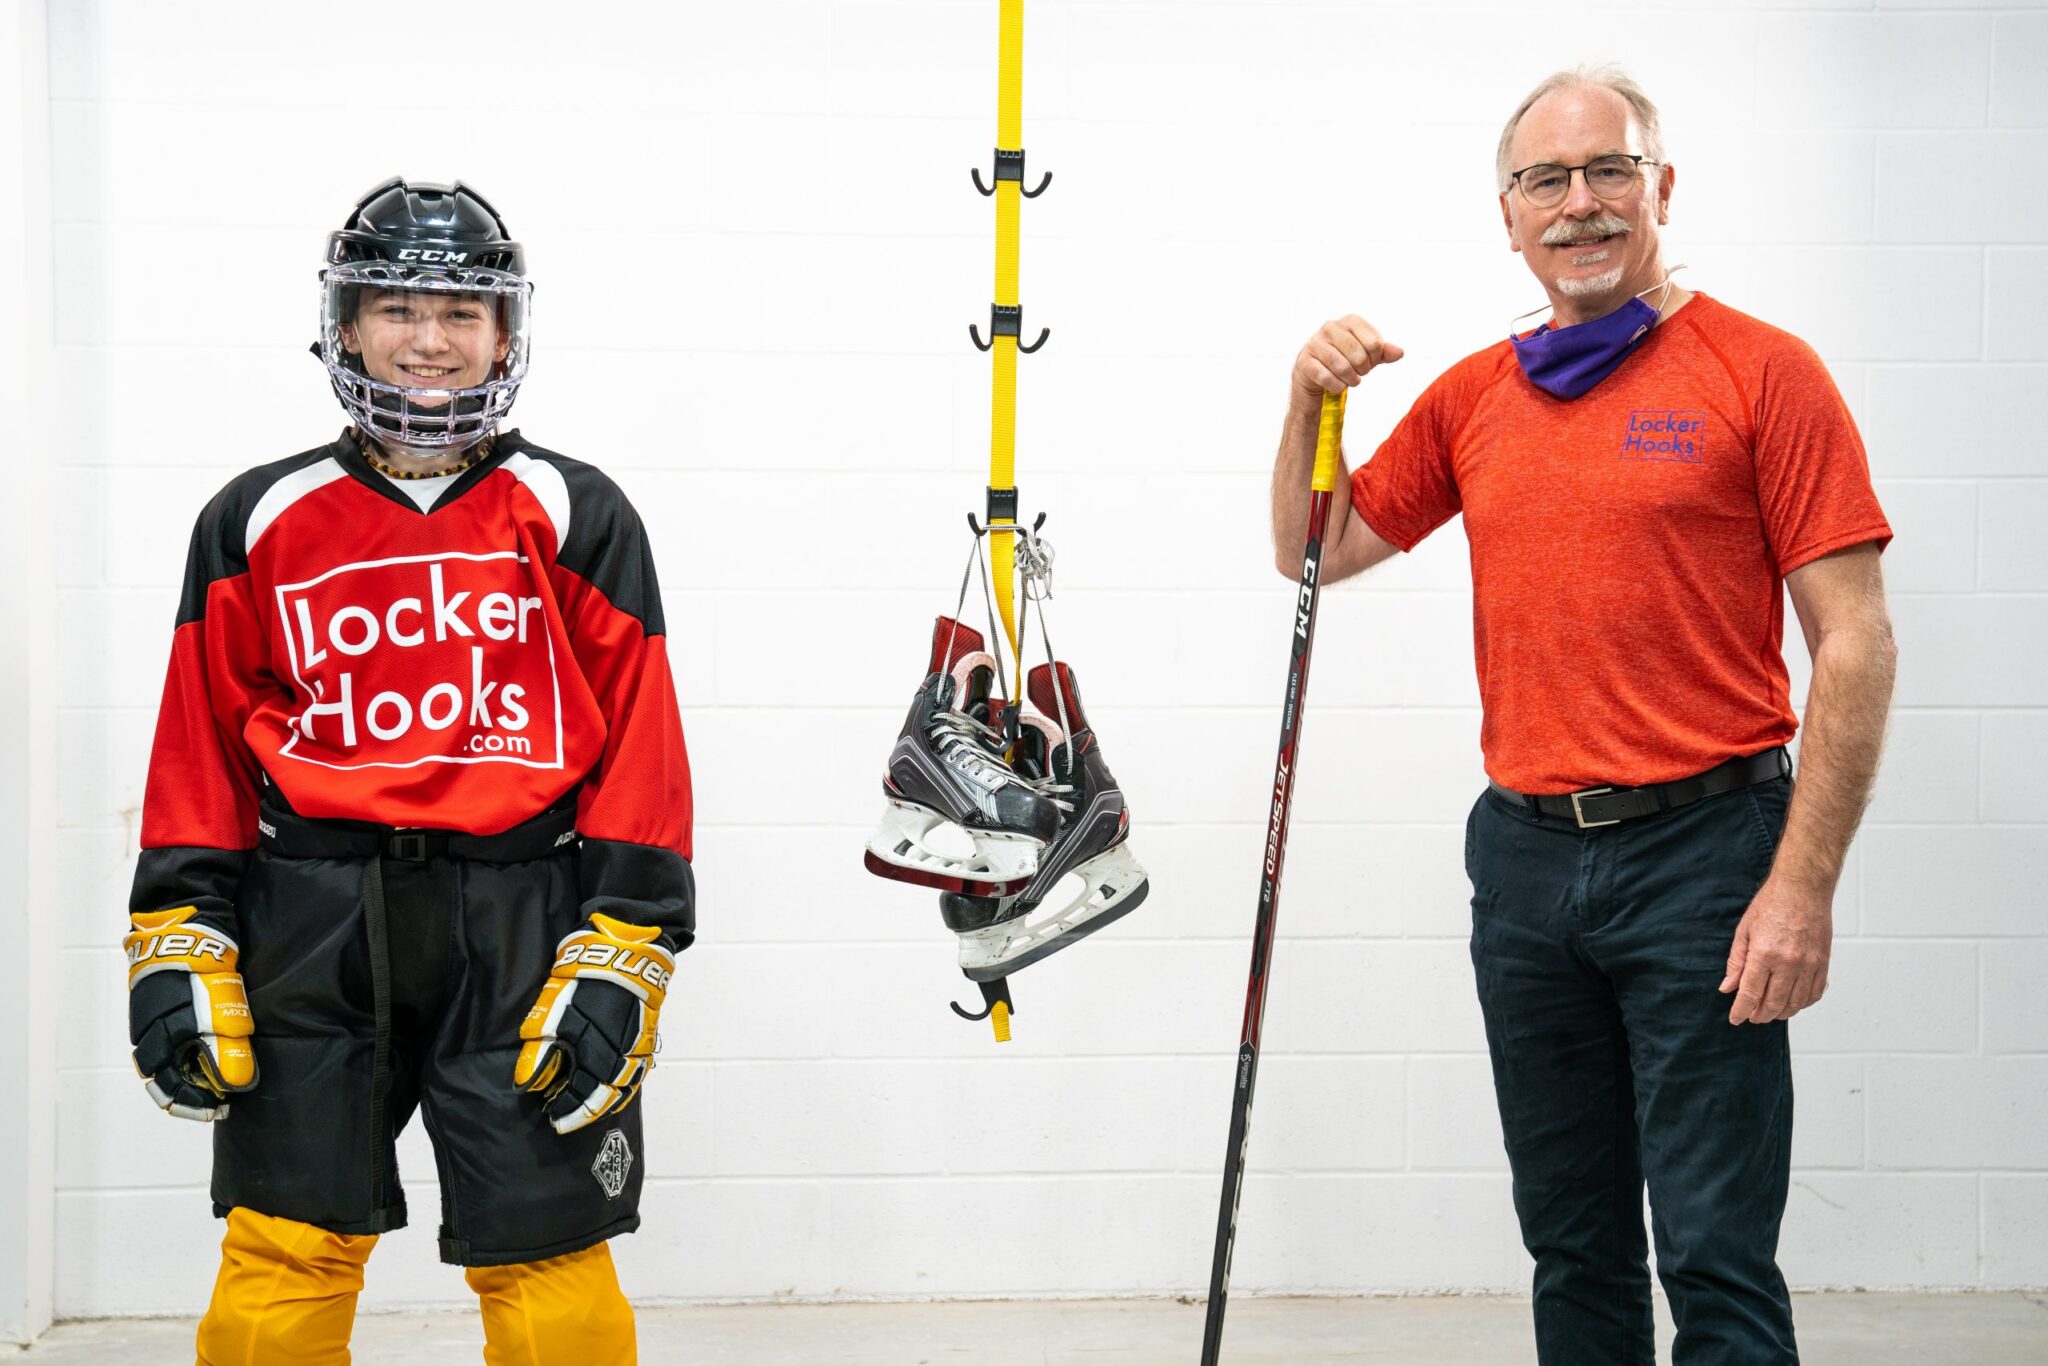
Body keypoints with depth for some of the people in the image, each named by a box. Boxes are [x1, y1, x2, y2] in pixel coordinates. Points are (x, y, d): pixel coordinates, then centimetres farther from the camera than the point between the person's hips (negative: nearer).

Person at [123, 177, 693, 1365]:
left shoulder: (577, 518, 5)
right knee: (283, 1261, 1)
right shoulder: (258, 523, 9)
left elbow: (639, 751, 1)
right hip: (309, 935, 1)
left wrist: (620, 959, -6)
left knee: (550, 1264, -1)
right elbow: (202, 754, 9)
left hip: (521, 929, -1)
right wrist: (177, 948, 1)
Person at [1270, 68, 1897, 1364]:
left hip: (1701, 845, -5)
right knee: (1573, 1248, 13)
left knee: (1715, 1254, -6)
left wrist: (1805, 884, -15)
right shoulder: (1472, 396, 12)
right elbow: (1315, 552, 21)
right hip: (1526, 853, 5)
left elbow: (1856, 643, -8)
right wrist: (1310, 402, 2)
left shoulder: (1761, 372, -4)